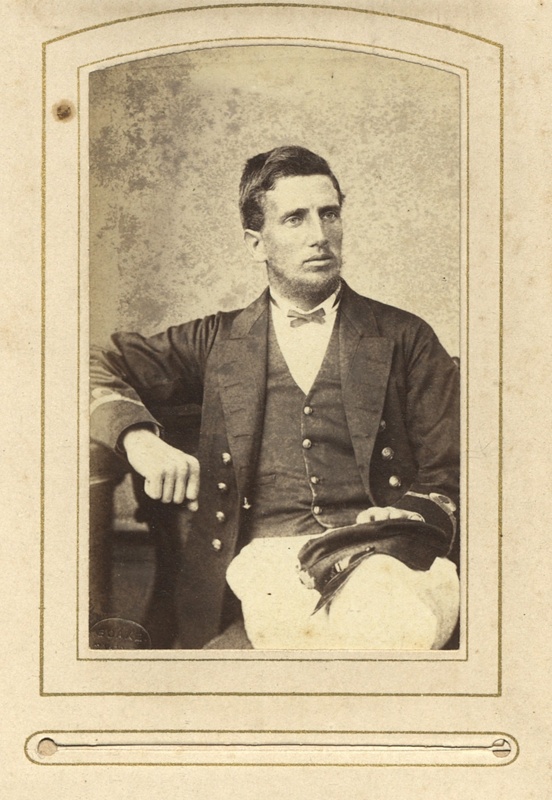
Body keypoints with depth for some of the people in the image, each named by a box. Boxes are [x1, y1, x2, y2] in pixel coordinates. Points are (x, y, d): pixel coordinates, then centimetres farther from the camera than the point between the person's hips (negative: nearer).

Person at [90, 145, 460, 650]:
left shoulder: (405, 338, 18)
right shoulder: (218, 340, 21)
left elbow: (450, 471, 14)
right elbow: (98, 372, 15)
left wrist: (415, 514, -10)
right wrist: (140, 439, -7)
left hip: (379, 550, 0)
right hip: (266, 555, 0)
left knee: (409, 619, -39)